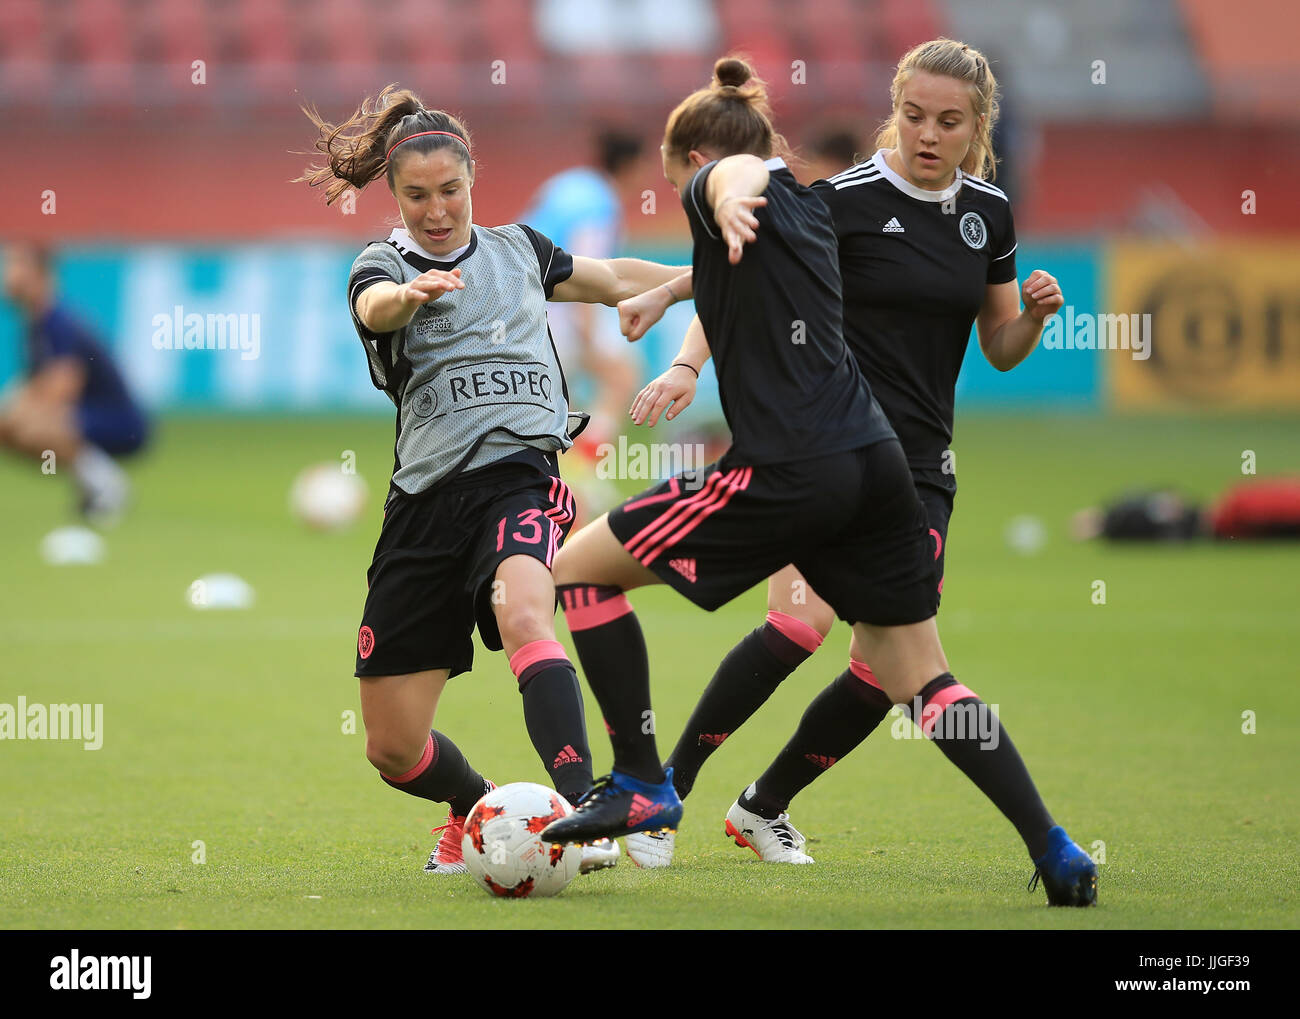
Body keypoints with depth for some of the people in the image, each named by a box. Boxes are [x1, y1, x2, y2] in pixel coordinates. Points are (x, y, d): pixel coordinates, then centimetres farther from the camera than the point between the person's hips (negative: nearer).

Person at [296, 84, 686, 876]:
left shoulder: (518, 249, 18)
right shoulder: (384, 264, 6)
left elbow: (614, 280, 36)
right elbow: (375, 306, -20)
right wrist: (412, 292, -43)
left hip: (517, 475, 0)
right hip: (427, 498, 0)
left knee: (523, 612, -36)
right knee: (393, 749, 1)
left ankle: (583, 811, -47)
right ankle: (478, 805, 34)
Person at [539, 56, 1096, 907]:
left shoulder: (726, 191, 2)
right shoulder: (809, 210, 25)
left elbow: (741, 172, -26)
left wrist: (732, 200, -50)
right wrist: (664, 293, 66)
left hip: (789, 476, -8)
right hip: (878, 462, 8)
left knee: (583, 567, 7)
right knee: (923, 682, 12)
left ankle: (641, 785, 4)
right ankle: (1057, 852, 0)